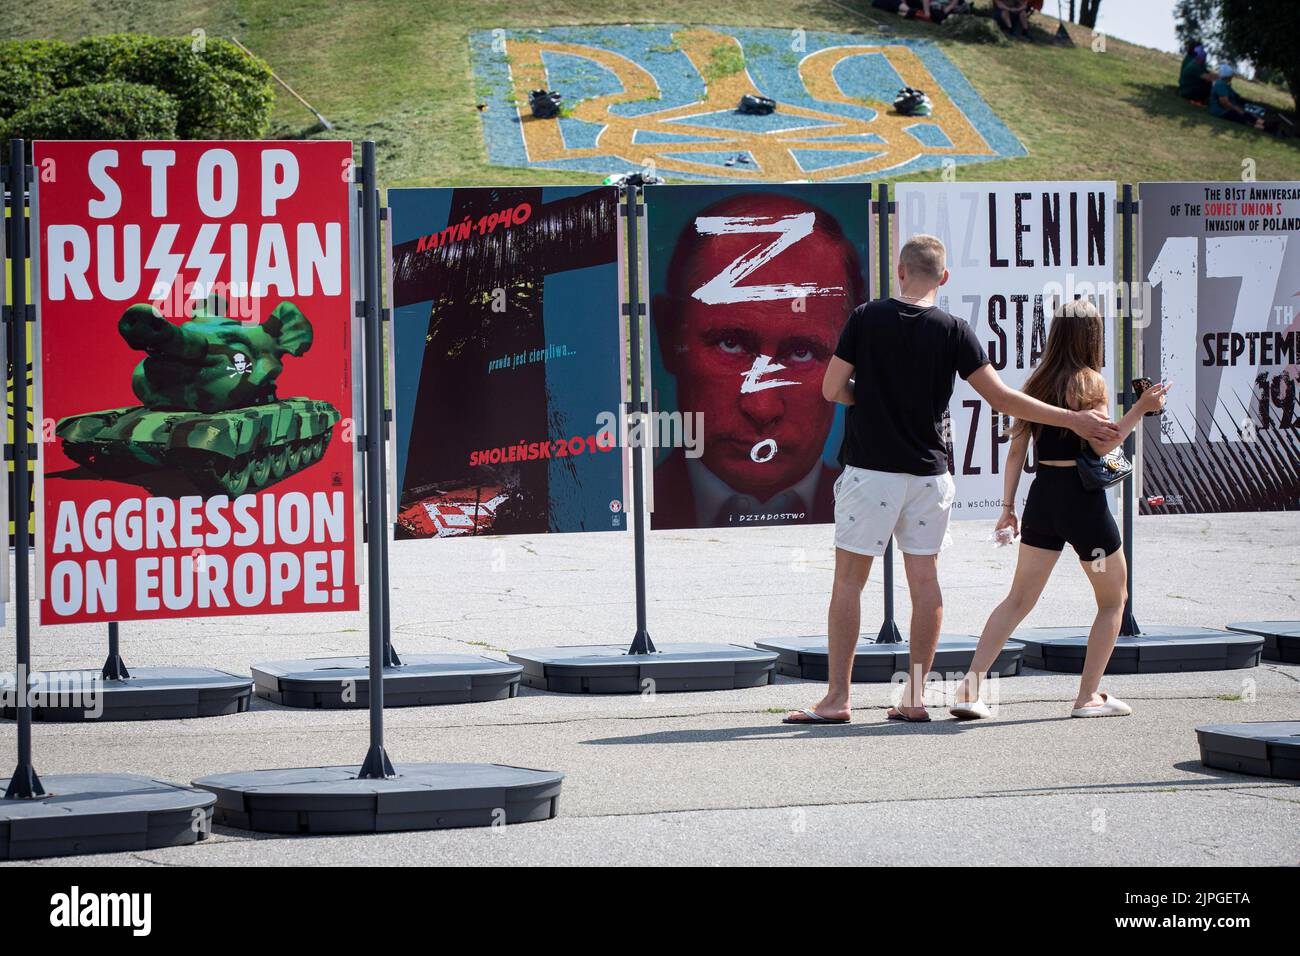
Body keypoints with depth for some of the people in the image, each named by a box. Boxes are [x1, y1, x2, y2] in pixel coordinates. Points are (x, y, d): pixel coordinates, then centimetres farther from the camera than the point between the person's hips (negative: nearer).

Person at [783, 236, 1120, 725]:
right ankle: (915, 696, 8)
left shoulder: (867, 318, -6)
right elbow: (1000, 397, -6)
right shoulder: (953, 331, -4)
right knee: (924, 579, 9)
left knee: (848, 579, 3)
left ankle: (837, 697, 1)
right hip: (928, 472, 2)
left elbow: (832, 389, -3)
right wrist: (1071, 418, 1)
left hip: (871, 469, -2)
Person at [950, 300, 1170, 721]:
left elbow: (1017, 447, 9)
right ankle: (1089, 696, 7)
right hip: (1083, 498, -6)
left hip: (1042, 496, 6)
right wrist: (1141, 408, -14)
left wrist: (1008, 506, 12)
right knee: (1114, 598, 12)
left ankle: (970, 685, -4)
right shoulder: (1089, 382, -9)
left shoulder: (1037, 382, 8)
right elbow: (1102, 443, -18)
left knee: (1019, 599, 9)